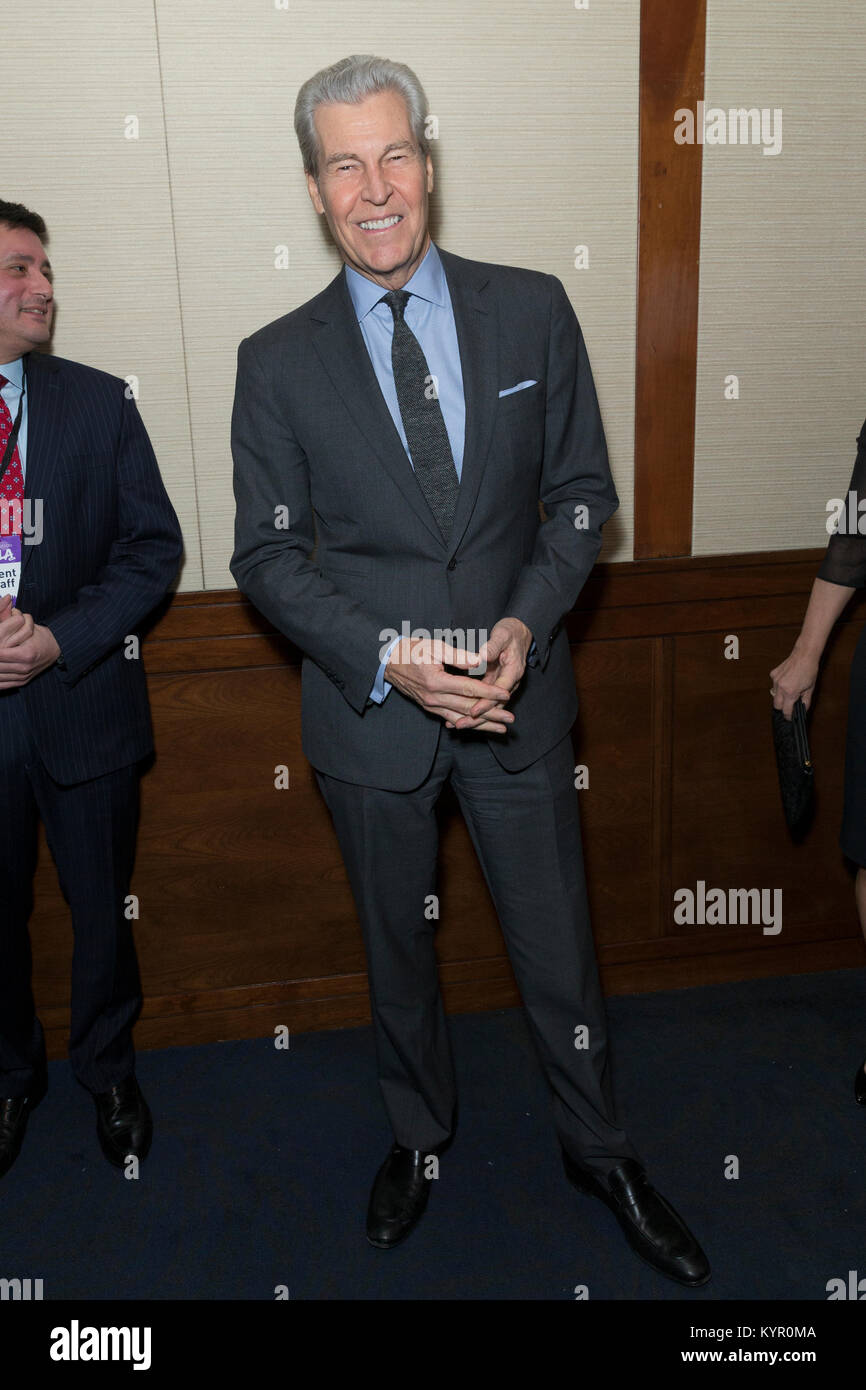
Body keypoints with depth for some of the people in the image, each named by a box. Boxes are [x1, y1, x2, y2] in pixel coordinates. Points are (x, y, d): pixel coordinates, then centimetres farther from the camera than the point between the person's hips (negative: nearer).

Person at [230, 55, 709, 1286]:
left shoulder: (532, 311, -1)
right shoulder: (279, 362, -4)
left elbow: (582, 491, 2)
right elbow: (266, 555, -3)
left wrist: (527, 622, -14)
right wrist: (387, 658, -18)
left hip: (518, 695, 1)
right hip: (370, 710, 0)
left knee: (558, 947, 13)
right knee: (397, 950, 19)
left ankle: (597, 1150, 41)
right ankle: (420, 1139, 46)